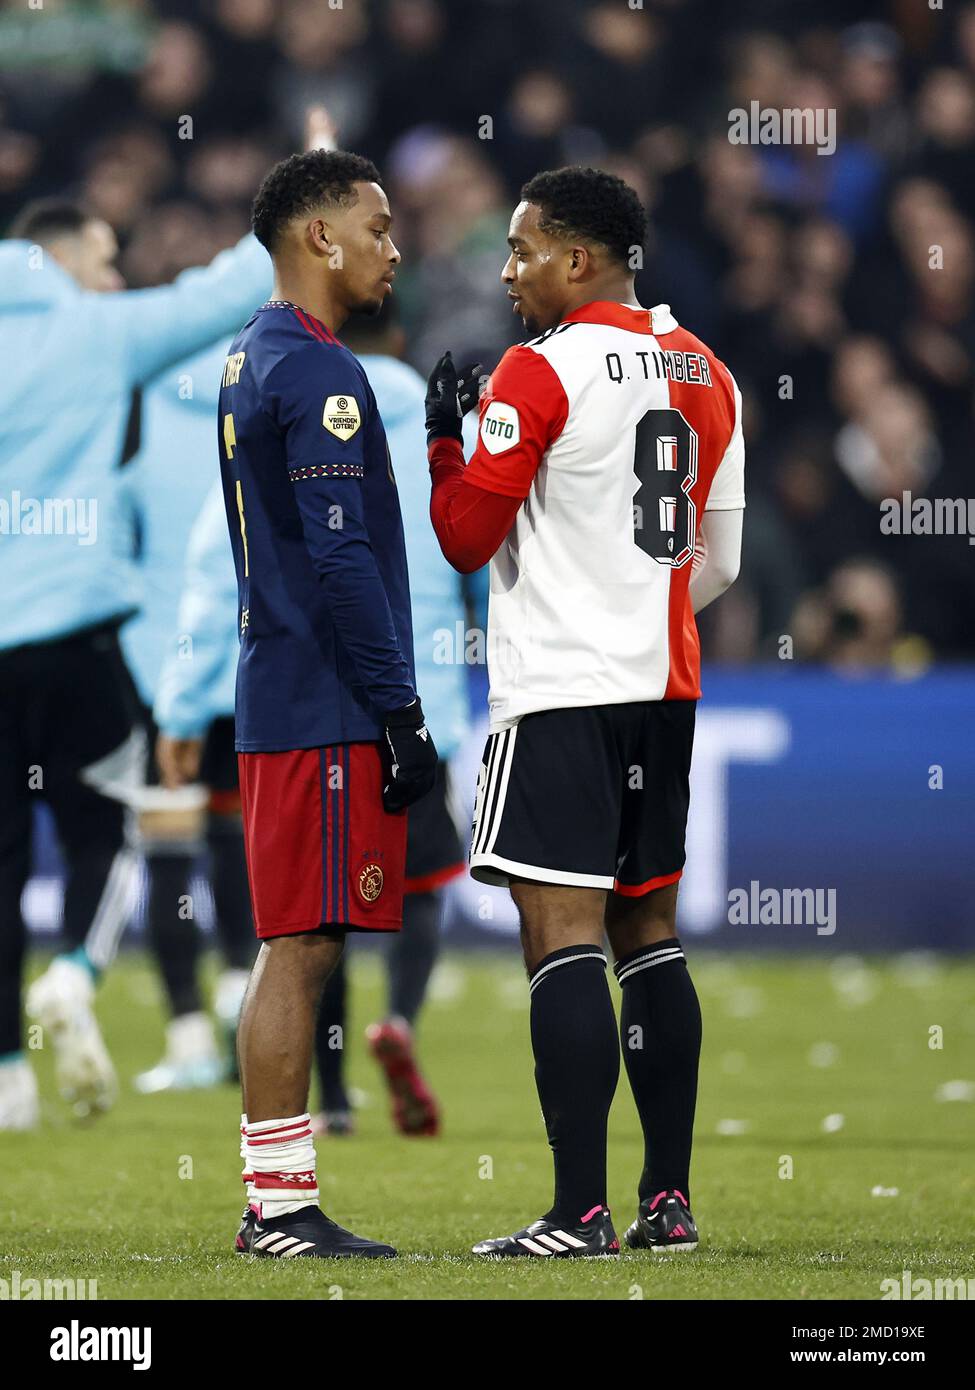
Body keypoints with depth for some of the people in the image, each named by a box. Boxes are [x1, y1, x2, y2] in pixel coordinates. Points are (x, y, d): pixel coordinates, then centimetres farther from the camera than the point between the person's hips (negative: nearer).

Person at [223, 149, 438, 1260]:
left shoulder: (249, 361, 18)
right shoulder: (319, 375, -14)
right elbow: (342, 559, -19)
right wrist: (401, 711, -17)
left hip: (276, 698, 10)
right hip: (329, 709, -10)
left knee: (291, 948, 10)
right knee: (301, 948, -8)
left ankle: (275, 1201, 12)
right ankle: (280, 1207, -7)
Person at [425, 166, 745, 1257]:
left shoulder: (539, 372, -11)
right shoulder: (704, 376, 11)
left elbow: (464, 539, -8)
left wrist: (441, 438, 6)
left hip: (560, 688, -8)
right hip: (665, 684, 8)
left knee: (562, 935, -9)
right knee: (648, 932, 13)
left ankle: (580, 1211, -13)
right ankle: (669, 1198, 13)